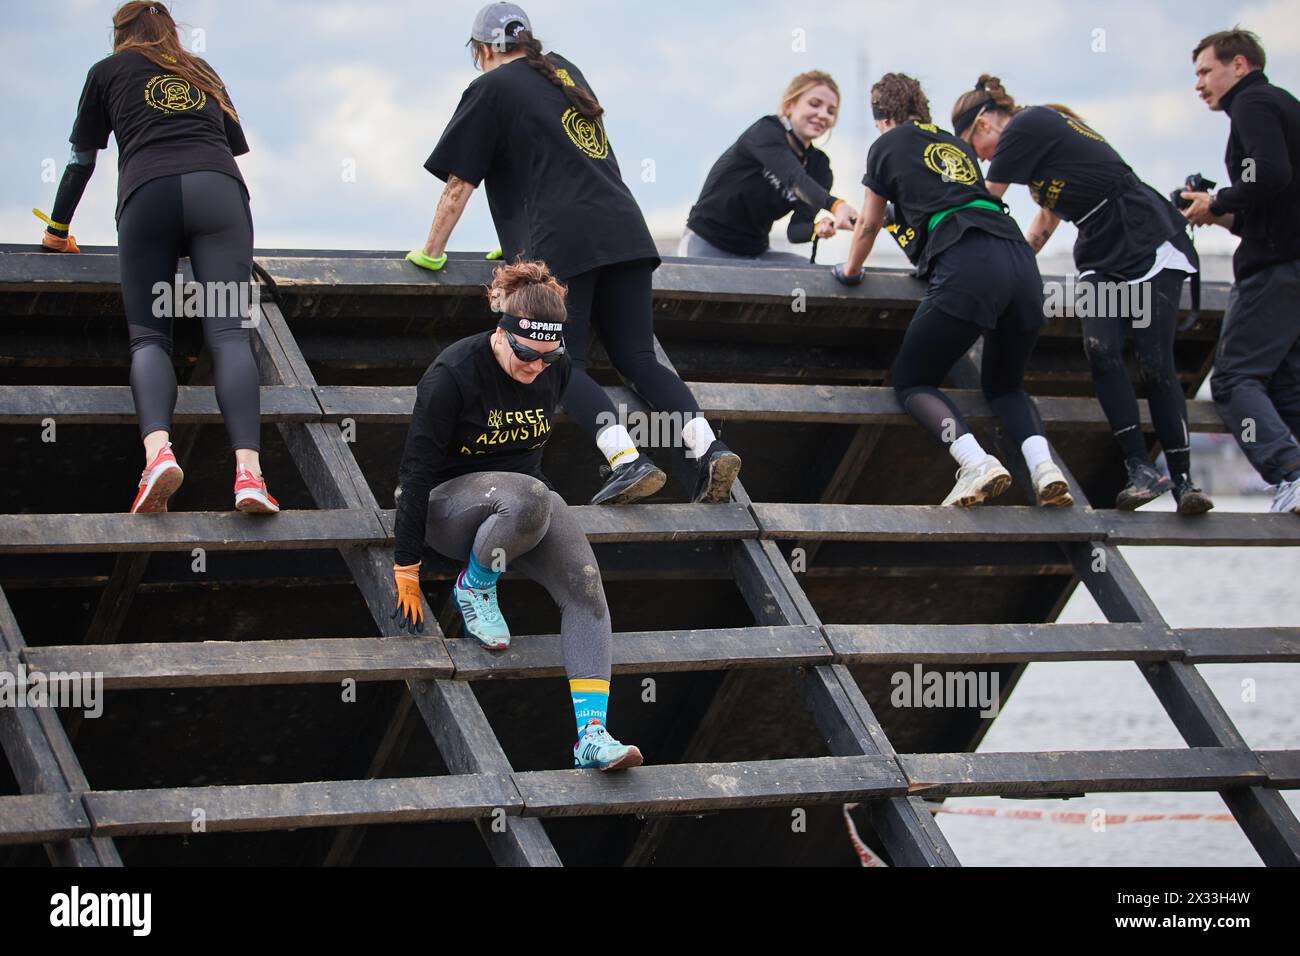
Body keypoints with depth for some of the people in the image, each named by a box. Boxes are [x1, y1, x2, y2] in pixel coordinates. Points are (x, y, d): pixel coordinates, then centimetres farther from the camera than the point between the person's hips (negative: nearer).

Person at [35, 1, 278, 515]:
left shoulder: (108, 71, 25)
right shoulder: (201, 71, 32)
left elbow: (81, 160, 27)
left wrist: (57, 231, 40)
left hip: (147, 193, -1)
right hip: (219, 190, 2)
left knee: (148, 336, -3)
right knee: (228, 333, -12)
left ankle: (157, 448, -33)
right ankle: (248, 469, -31)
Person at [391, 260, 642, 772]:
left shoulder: (557, 368, -3)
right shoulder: (453, 374, -19)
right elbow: (417, 469, -18)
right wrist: (406, 567, -18)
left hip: (527, 494, 5)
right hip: (449, 500, -5)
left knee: (586, 585, -24)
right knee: (530, 499, -40)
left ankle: (592, 735, -33)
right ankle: (473, 587, -10)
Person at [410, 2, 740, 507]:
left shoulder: (489, 89, 7)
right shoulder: (564, 71, 27)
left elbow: (458, 186, 6)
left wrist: (430, 253, 18)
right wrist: (524, 238, 47)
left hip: (562, 239, -6)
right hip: (624, 227, 6)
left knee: (563, 365, -6)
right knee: (637, 358, 5)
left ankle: (628, 460, -26)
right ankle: (706, 447, -15)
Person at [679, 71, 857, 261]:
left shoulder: (818, 165, 2)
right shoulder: (767, 130, -15)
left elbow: (796, 229, -8)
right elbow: (795, 178, -35)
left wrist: (818, 230, -32)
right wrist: (835, 205, -53)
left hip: (755, 253, 6)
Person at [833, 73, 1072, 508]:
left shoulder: (888, 145, 17)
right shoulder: (956, 145, 31)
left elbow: (869, 224, 26)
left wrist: (850, 270, 46)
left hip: (966, 270, -6)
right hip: (1021, 262, 6)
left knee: (911, 383, 9)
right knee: (1004, 386, 24)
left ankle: (975, 461, -18)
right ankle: (1042, 463, -7)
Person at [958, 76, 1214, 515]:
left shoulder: (1025, 128, -12)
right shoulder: (1042, 126, 17)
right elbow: (1046, 217, 28)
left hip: (1150, 244, -9)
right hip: (1101, 256, 9)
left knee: (1154, 363, -11)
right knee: (1100, 349, -10)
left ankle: (1183, 479, -7)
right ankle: (1140, 470, -14)